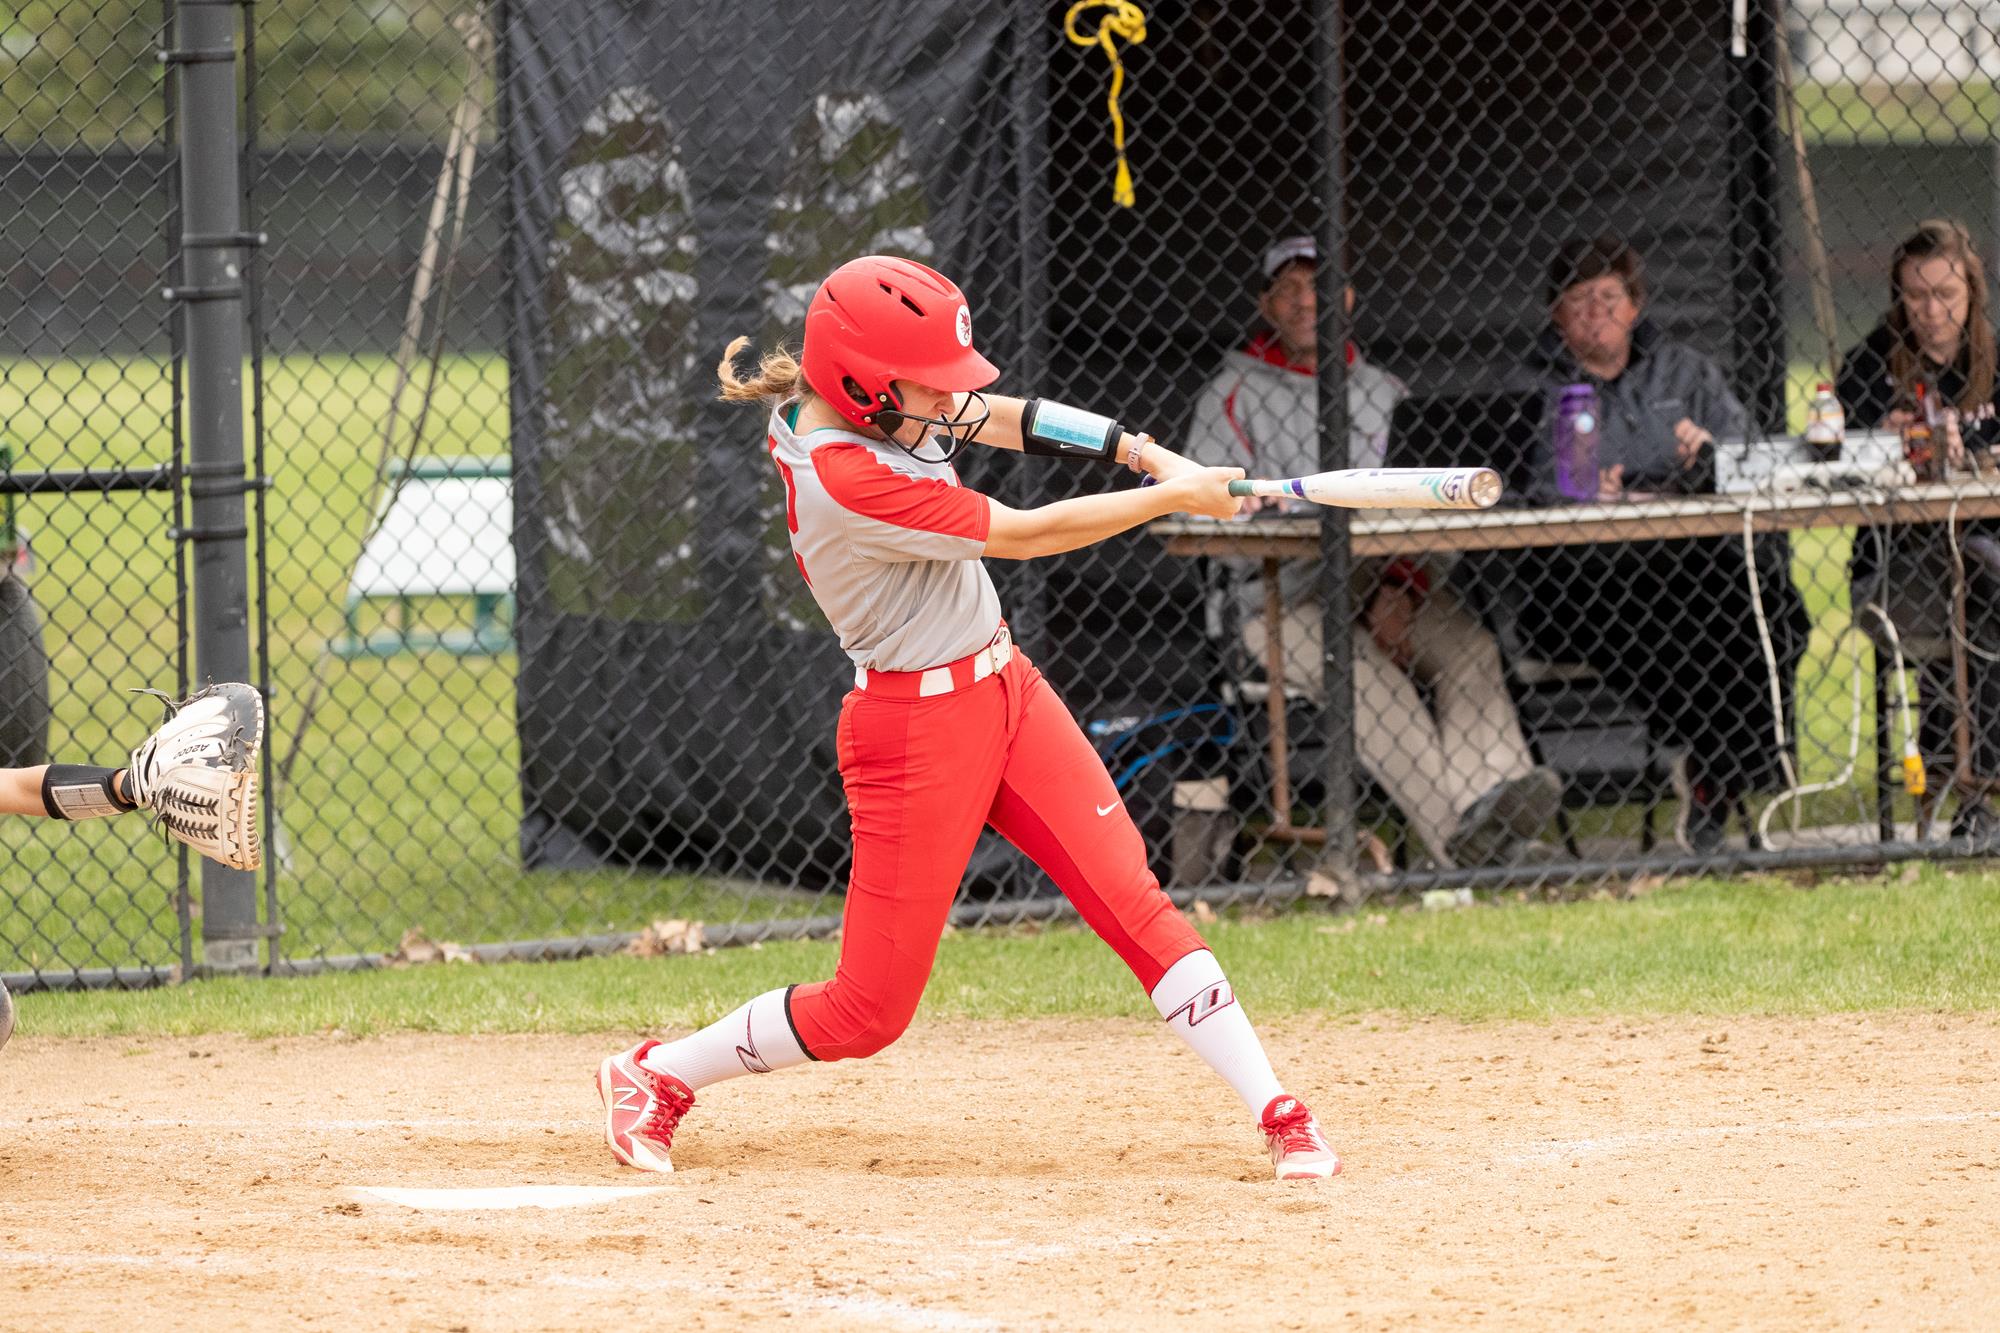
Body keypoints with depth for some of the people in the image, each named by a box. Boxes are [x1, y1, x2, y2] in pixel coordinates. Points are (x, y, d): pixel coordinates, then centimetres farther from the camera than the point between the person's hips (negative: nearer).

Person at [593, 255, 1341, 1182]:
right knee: (871, 1008, 0)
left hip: (1004, 688, 8)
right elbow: (1024, 535, -21)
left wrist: (1147, 454, -3)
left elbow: (1000, 419, 10)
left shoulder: (839, 405, -2)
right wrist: (1172, 498, -11)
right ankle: (658, 1077, 20)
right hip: (916, 728, -8)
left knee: (1137, 907, -2)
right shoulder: (843, 479, -28)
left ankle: (1280, 1117, -4)